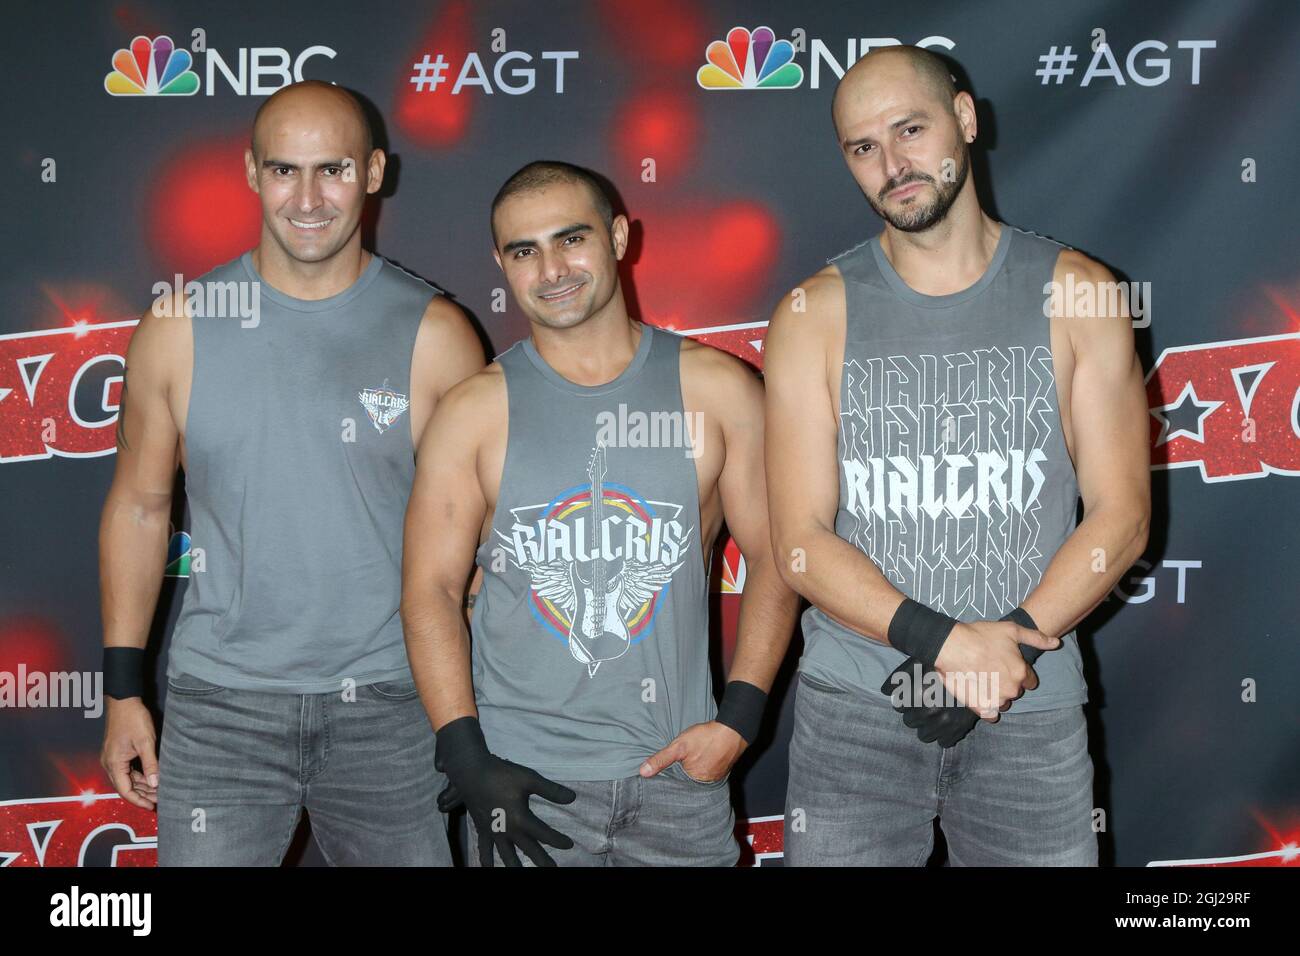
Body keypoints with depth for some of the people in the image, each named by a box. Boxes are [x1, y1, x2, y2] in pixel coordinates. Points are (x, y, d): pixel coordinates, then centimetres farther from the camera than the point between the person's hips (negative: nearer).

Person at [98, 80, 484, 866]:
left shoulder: (434, 334, -4)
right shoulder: (179, 327, 0)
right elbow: (140, 506, 7)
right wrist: (124, 691, 6)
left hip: (390, 709, 0)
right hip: (220, 707, 1)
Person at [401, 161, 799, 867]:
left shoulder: (717, 389, 1)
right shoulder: (475, 410, -1)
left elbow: (773, 557, 3)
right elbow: (430, 589, -1)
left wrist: (738, 719, -5)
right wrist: (466, 758, -10)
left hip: (680, 774, 1)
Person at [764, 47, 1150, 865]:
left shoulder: (1074, 293, 1)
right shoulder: (815, 315, 0)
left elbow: (1120, 514, -1)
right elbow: (801, 541, -6)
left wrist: (1012, 642, -15)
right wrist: (948, 642, -18)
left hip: (1032, 710, 1)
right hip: (853, 706, 0)